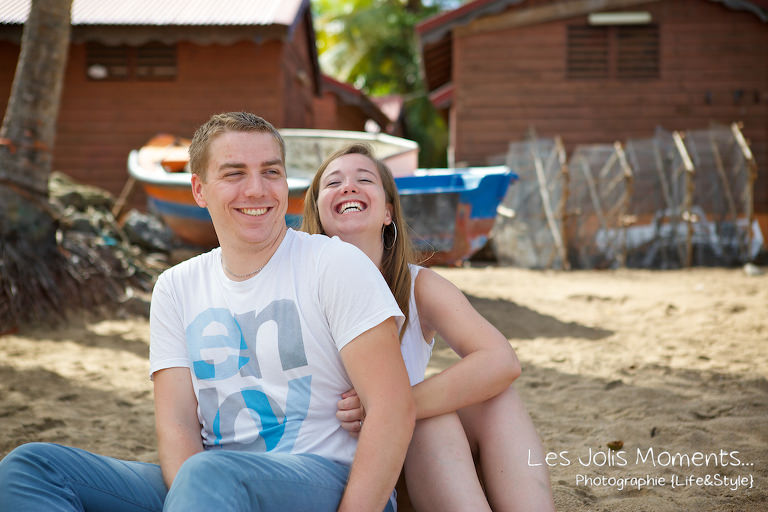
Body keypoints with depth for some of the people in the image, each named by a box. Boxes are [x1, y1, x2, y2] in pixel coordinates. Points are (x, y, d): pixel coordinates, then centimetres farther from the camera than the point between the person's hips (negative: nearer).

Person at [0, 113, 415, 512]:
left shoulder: (336, 265, -2)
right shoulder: (176, 288, 12)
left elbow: (393, 409, -9)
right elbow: (177, 423, 4)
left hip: (326, 477, -6)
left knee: (210, 473, -40)